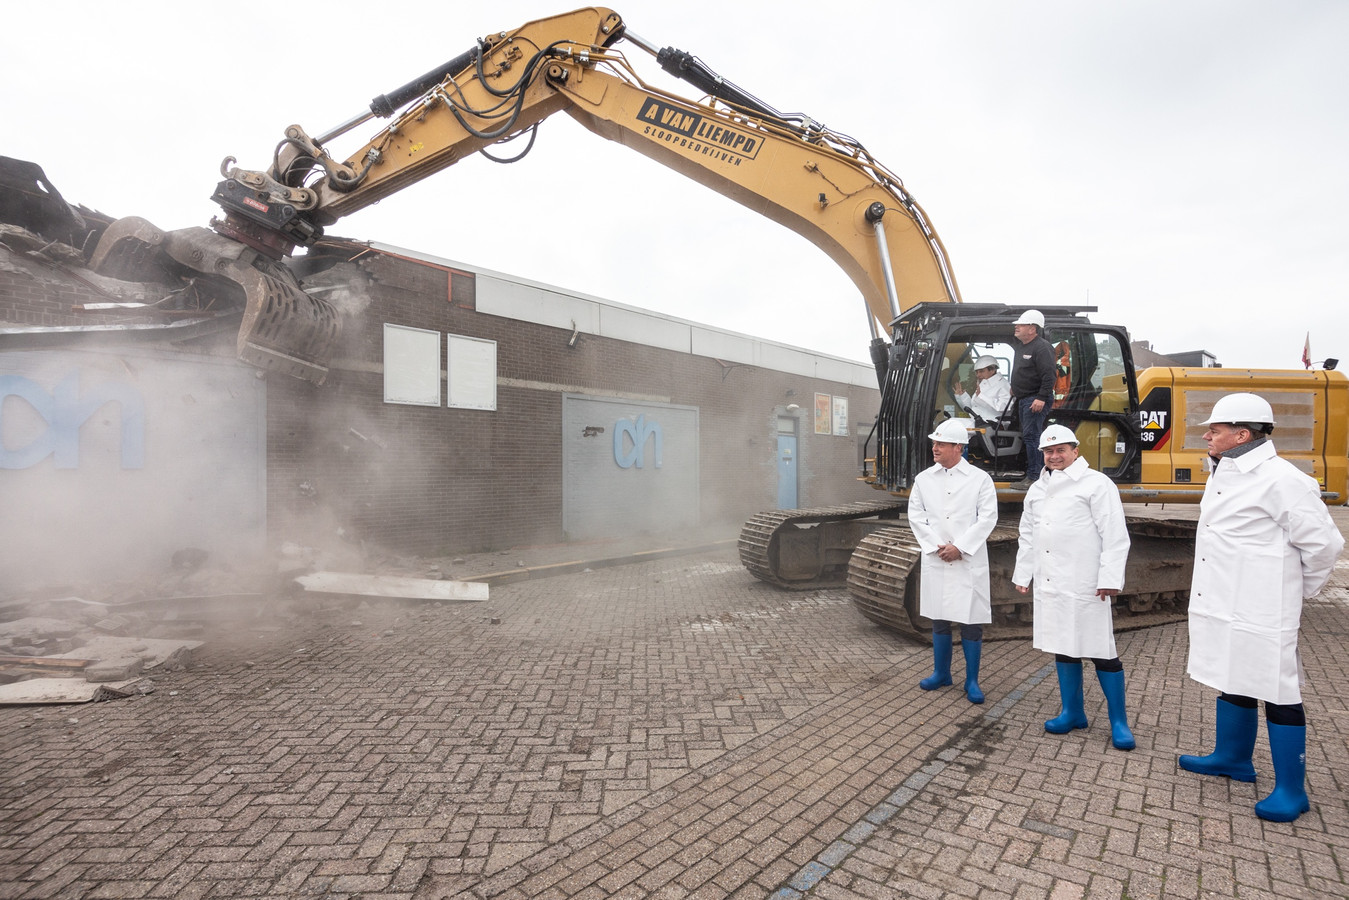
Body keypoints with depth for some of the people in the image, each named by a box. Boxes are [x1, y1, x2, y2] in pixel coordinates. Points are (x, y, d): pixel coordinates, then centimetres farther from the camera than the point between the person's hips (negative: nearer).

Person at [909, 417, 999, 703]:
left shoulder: (980, 479, -3)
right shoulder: (924, 478, 5)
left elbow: (987, 518, -7)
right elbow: (916, 515, 3)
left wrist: (959, 547, -13)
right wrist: (935, 546, -8)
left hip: (969, 561, -3)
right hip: (935, 560, 3)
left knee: (971, 621, 2)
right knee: (939, 618, 12)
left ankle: (972, 681, 15)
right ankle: (941, 673, 27)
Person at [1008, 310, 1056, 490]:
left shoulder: (1041, 347, -13)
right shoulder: (1022, 348, 18)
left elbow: (1049, 375, -21)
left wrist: (1041, 398, -25)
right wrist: (1015, 388, 26)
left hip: (1036, 400, -10)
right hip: (1024, 399, 11)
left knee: (1031, 436, -12)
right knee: (1030, 437, 13)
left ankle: (1034, 477, -11)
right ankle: (1040, 473, 21)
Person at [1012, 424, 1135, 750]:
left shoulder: (1096, 484, -5)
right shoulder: (1037, 490, 15)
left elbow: (1115, 536, -10)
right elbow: (1028, 536, 19)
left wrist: (1109, 578, -15)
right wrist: (1023, 573, 17)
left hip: (1085, 586, -6)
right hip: (1050, 585, 6)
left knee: (1102, 652, 1)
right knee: (1062, 648, 14)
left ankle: (1118, 722, 14)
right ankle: (1072, 712, 27)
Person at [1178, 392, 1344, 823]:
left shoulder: (1280, 480, -18)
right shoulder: (1224, 474, 10)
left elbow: (1323, 543, -12)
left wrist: (1295, 591, 0)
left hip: (1261, 615, -9)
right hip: (1222, 607, 9)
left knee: (1278, 694, 2)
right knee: (1232, 683, 20)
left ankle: (1291, 791, 15)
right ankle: (1232, 758, 37)